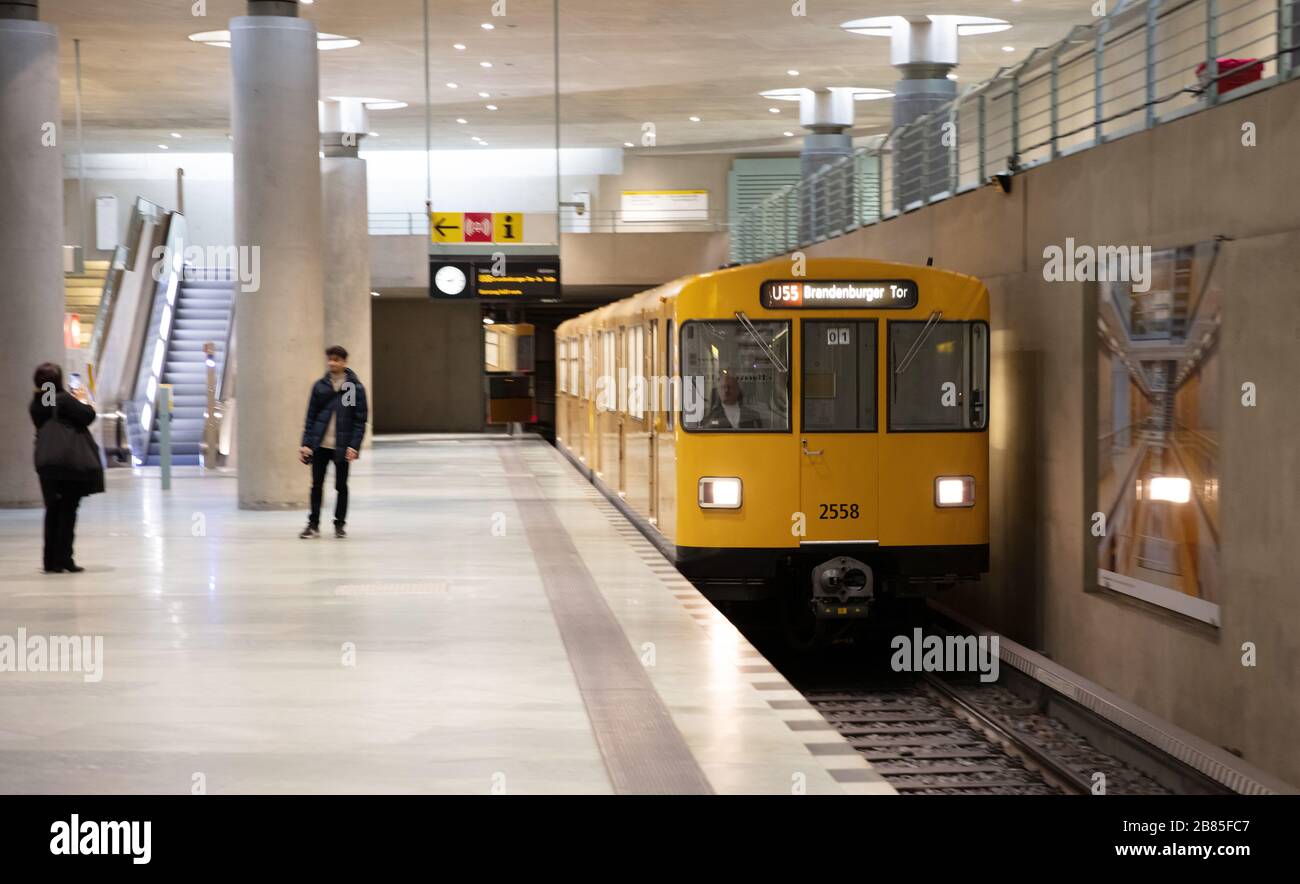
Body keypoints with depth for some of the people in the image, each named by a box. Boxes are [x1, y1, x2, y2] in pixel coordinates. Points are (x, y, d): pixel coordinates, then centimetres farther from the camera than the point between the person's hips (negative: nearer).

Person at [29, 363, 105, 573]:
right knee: (68, 509, -1)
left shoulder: (37, 405, 11)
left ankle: (51, 561, 13)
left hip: (46, 463, 6)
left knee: (53, 509, 12)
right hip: (71, 460, -6)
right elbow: (88, 416, -14)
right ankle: (63, 560, -2)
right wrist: (82, 400, 5)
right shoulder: (63, 399, -12)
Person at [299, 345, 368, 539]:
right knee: (317, 485, 3)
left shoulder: (355, 388, -3)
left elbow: (360, 420, -3)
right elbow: (310, 416, 6)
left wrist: (354, 446, -12)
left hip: (342, 447, -2)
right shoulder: (320, 386, 3)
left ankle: (340, 524, 21)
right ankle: (313, 524, 12)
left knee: (341, 486, 8)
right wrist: (306, 443, -1)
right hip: (320, 445, 2)